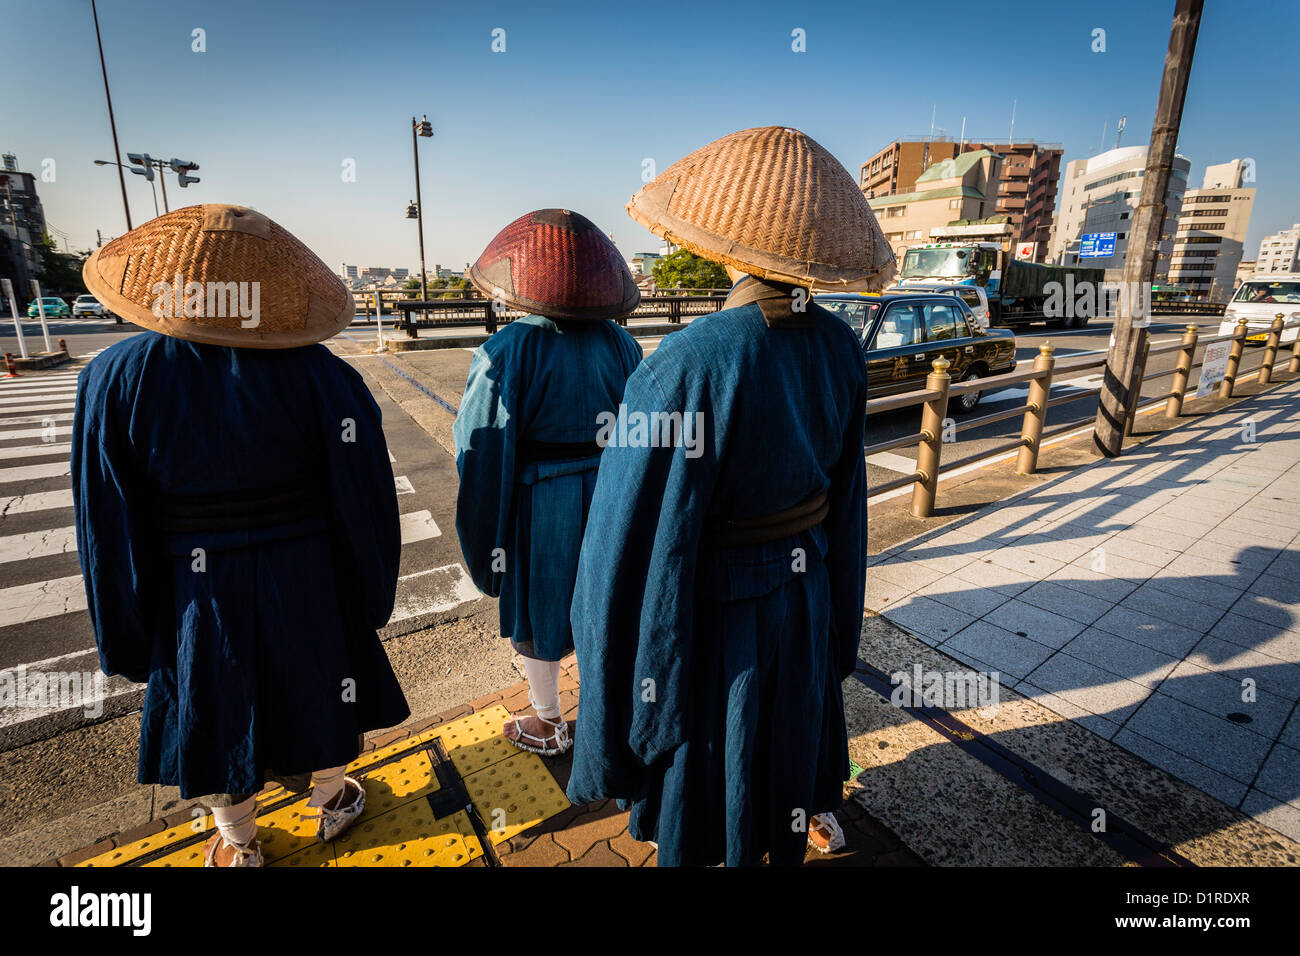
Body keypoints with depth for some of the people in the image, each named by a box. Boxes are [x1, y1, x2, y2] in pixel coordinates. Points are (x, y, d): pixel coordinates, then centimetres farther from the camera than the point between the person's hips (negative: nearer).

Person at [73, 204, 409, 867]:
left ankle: (237, 845, 46)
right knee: (314, 688, 23)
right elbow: (364, 501, -13)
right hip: (307, 583, 0)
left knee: (212, 711, 23)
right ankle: (331, 800, 48)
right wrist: (369, 599, 3)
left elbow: (110, 526, -9)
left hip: (195, 589, 1)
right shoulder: (319, 375, -17)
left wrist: (125, 638, 6)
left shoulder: (119, 377, -14)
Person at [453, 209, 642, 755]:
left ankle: (547, 725, 35)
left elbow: (485, 446, -15)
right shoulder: (619, 343, -4)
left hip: (539, 503, -4)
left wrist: (485, 537, -4)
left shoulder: (509, 350, -18)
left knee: (537, 610, 16)